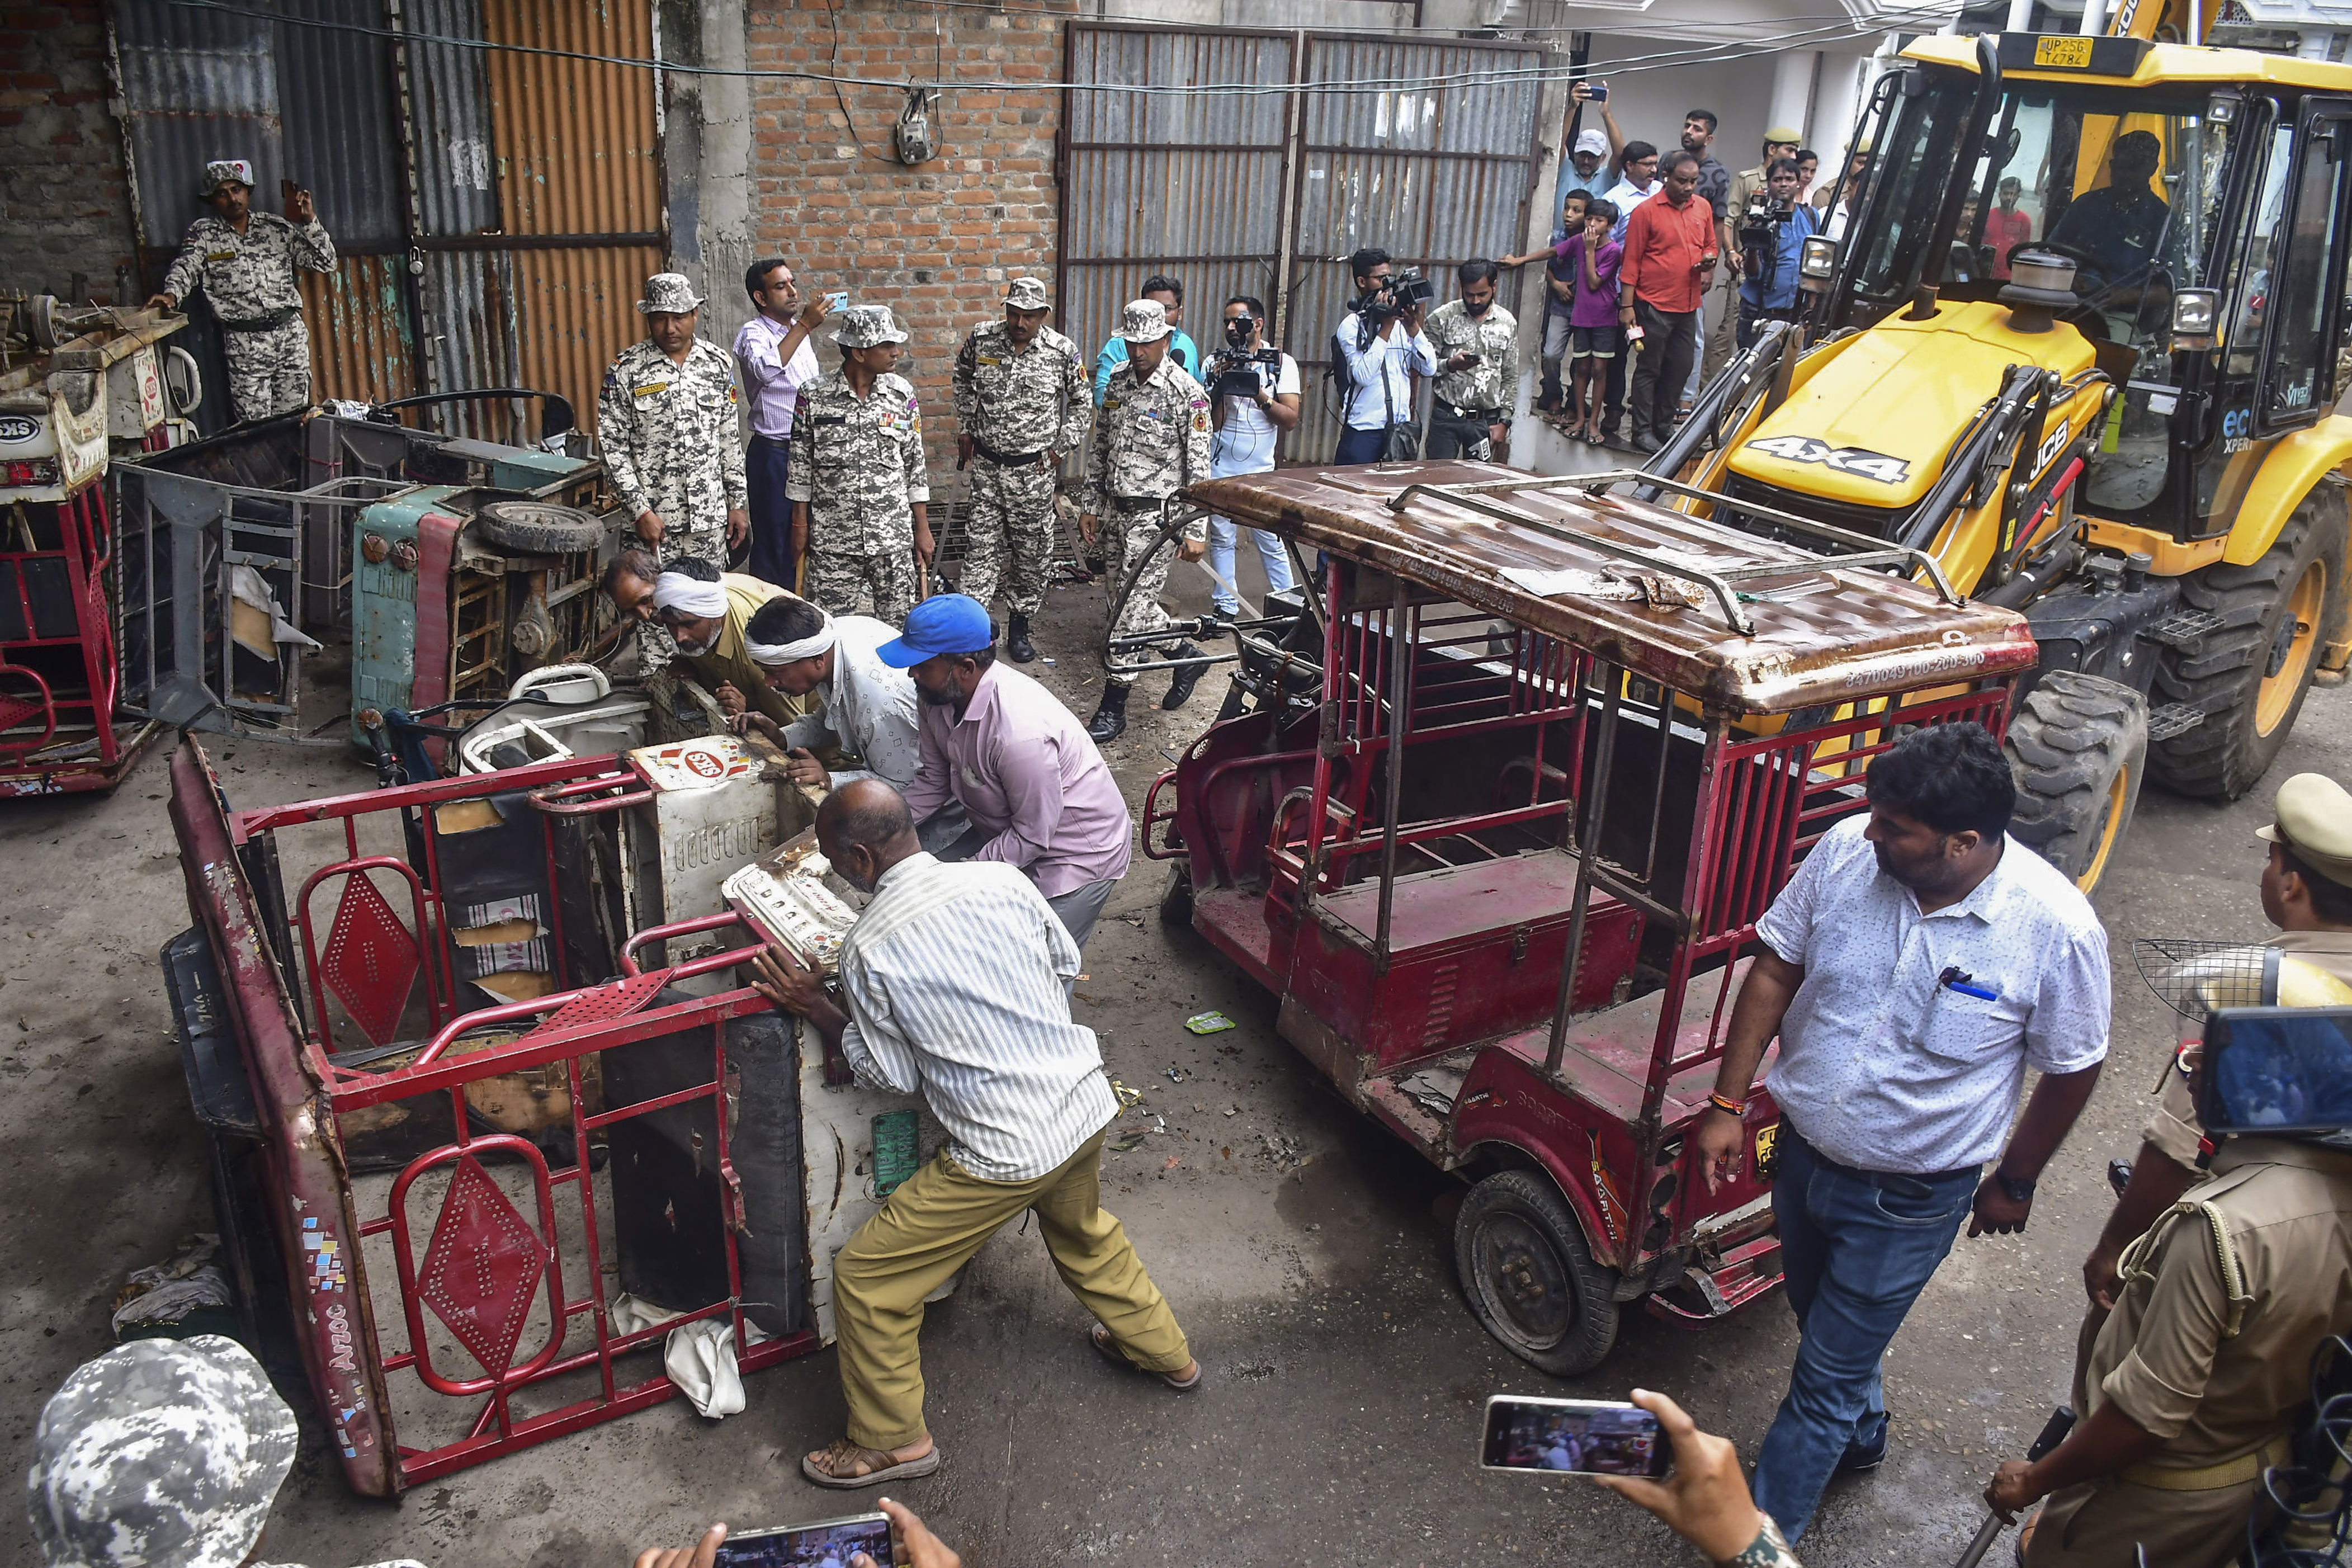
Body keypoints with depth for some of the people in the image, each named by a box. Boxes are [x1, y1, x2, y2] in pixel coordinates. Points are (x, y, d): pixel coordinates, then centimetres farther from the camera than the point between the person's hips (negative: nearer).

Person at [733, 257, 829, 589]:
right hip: (773, 453, -7)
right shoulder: (754, 333, -10)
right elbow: (765, 369, -34)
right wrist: (805, 325, -34)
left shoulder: (798, 332, 14)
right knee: (774, 546, -3)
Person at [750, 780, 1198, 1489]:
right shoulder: (1001, 880, -4)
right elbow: (1066, 965, 11)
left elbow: (892, 1075, -4)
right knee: (1084, 1232, 37)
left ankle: (891, 1440, 28)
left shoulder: (867, 950, -16)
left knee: (866, 1277, 12)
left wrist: (815, 1007, 5)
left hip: (1005, 1154, -6)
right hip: (1087, 1107, 7)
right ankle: (1163, 1351, 55)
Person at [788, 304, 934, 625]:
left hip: (893, 537, 1)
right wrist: (800, 524, 3)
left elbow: (915, 465, 6)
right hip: (831, 538, -1)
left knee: (898, 623, 5)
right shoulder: (814, 396, -4)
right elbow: (801, 466, 3)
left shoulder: (902, 394, 1)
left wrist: (922, 527, 6)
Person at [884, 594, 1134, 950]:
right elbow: (934, 781, 3)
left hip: (1078, 854, -8)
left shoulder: (1020, 733, -37)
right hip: (1005, 831, 8)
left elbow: (1033, 835, -27)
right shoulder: (942, 696, -11)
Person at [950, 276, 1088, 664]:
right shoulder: (981, 339, -4)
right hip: (986, 462, 1)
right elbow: (963, 379, 17)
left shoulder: (1063, 352, -9)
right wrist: (965, 429, 14)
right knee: (981, 546, 2)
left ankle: (1020, 624, 21)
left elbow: (1081, 402, 5)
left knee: (1032, 551, 7)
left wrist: (1062, 447, 0)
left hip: (1034, 468, -1)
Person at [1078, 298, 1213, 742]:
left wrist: (1196, 531, -13)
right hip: (1114, 510, 7)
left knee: (1132, 608, -7)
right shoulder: (1118, 381, 7)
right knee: (1129, 602, 14)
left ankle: (1113, 707, 1)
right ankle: (1185, 656, 37)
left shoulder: (1187, 393, -12)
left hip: (1155, 514, -7)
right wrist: (1089, 505, 14)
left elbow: (1198, 468, -11)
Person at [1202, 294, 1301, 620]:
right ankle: (1225, 606, 15)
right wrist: (1219, 388, -15)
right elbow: (1211, 423, 0)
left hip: (1260, 470, -2)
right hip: (1220, 467, 2)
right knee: (1221, 537, 5)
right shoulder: (1217, 363, 4)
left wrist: (1260, 396, -18)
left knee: (1270, 540, -1)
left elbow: (1291, 420, -5)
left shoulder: (1283, 363, 0)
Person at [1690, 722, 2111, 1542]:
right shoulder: (1846, 850, -17)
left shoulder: (2057, 928, -25)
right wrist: (1726, 1103, -3)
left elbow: (2072, 1069, -8)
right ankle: (1859, 1434, 59)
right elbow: (1774, 972, -4)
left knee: (1825, 1377, 7)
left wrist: (2014, 1180, 3)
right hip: (1802, 1151, 5)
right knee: (1823, 1328, 28)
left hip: (1907, 1200, -4)